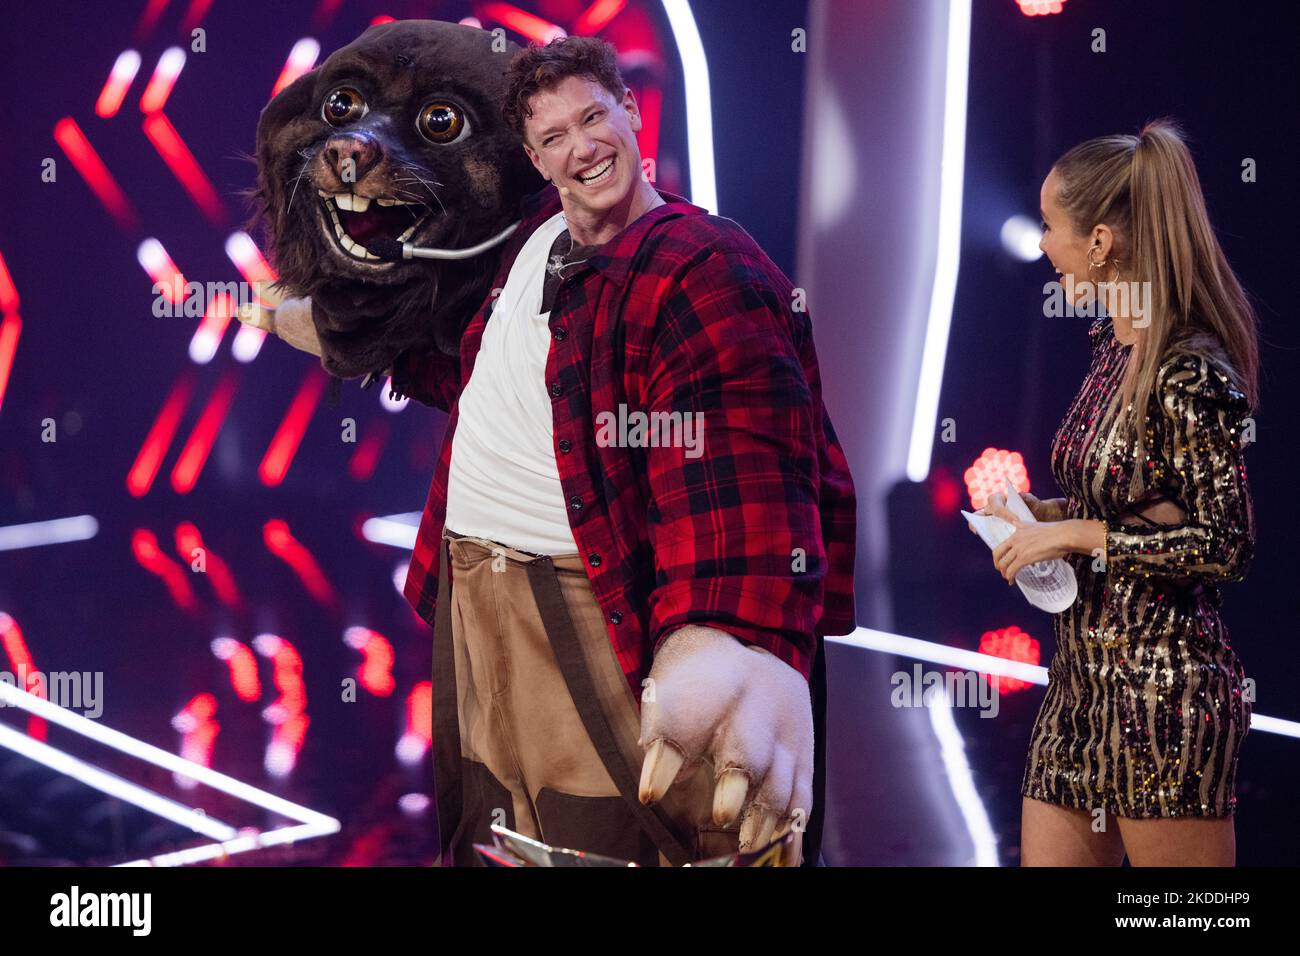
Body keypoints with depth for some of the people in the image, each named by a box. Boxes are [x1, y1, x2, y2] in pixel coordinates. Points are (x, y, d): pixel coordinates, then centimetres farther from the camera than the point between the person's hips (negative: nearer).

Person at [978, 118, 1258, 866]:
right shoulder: (1114, 346, 9)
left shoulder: (1190, 375, -17)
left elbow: (1228, 546, -18)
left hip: (1162, 689, -9)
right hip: (1086, 672, 9)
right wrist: (1044, 514, 4)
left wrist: (1074, 533, -16)